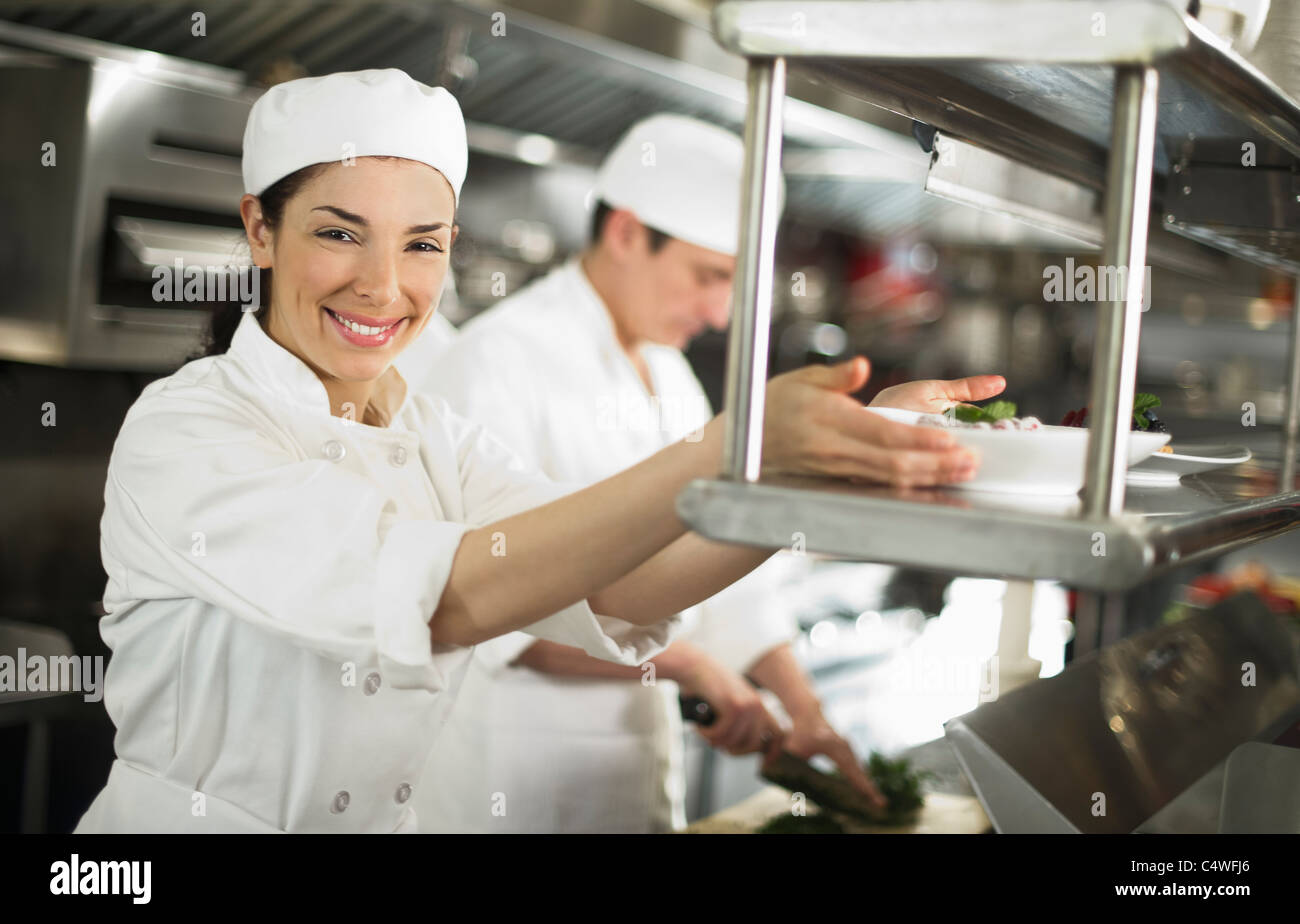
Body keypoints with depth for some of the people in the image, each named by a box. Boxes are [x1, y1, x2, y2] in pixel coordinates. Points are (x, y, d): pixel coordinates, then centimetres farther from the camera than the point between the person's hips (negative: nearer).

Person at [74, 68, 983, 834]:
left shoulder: (444, 444, 4)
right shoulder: (182, 429, -12)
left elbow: (614, 589, -12)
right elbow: (435, 600, -26)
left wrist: (836, 466, -25)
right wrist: (730, 450, -33)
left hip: (383, 819, 4)